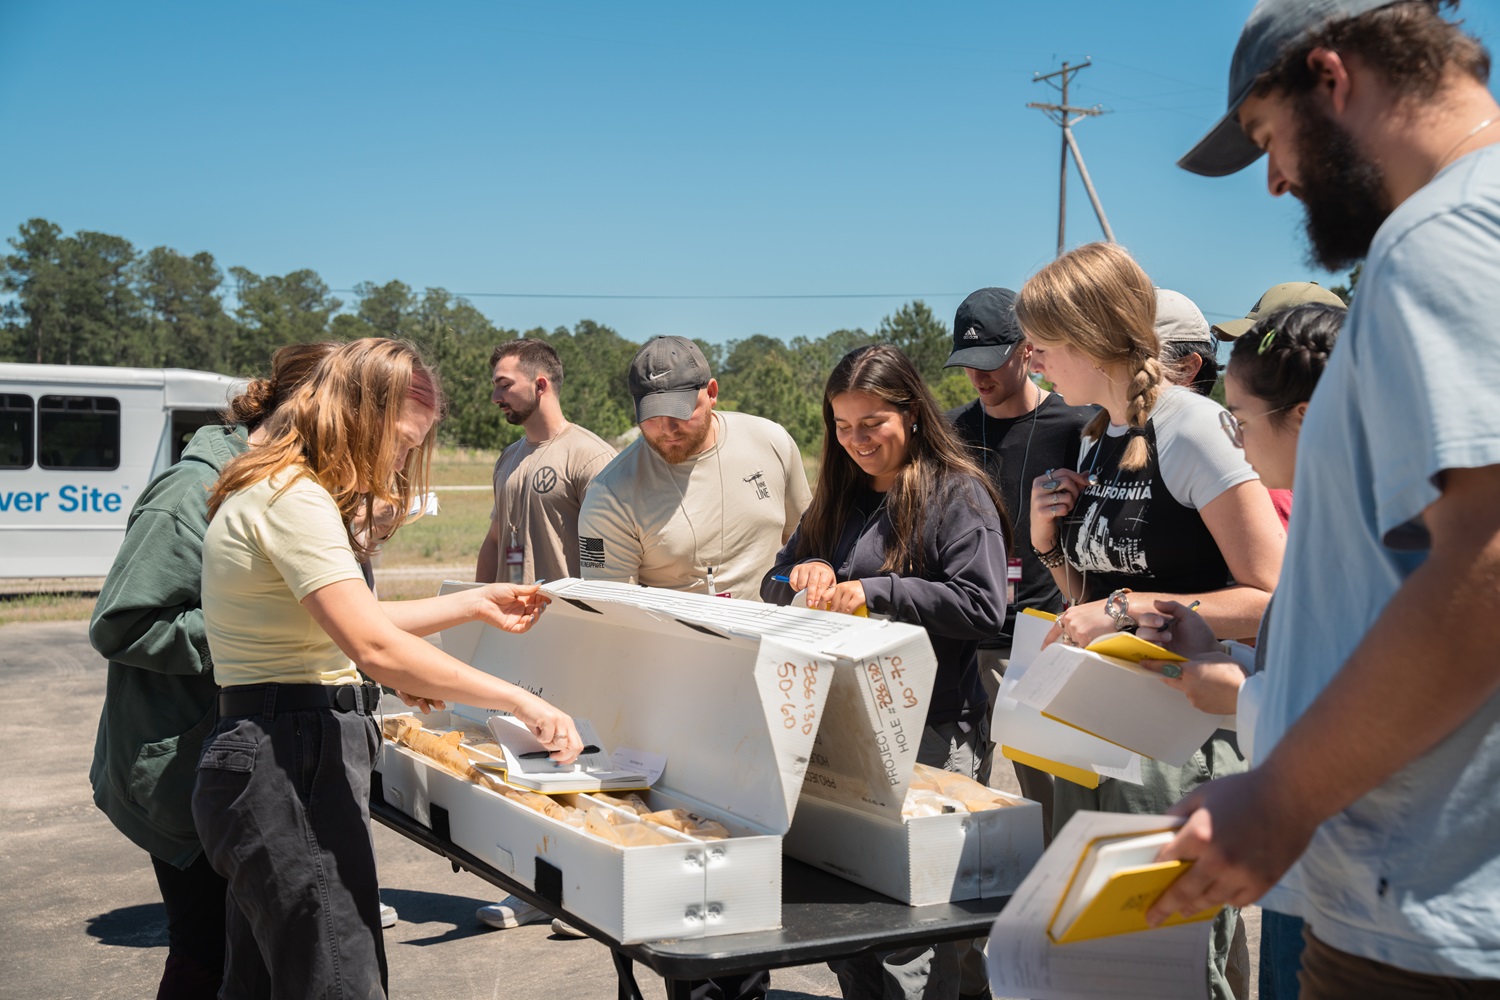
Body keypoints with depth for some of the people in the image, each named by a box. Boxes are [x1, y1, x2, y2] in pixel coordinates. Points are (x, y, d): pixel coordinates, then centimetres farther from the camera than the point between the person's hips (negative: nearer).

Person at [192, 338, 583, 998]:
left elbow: (346, 623, 22)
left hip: (269, 762, 11)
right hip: (290, 769, -11)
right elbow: (373, 647, -26)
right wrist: (520, 701, -25)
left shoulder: (280, 493, 16)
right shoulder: (292, 500, -17)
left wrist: (474, 604, 20)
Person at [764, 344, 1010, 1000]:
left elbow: (983, 608, -15)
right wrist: (804, 573, -3)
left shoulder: (957, 493, -5)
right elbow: (773, 589, 20)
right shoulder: (838, 498, 17)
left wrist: (877, 591, -18)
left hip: (929, 729, -7)